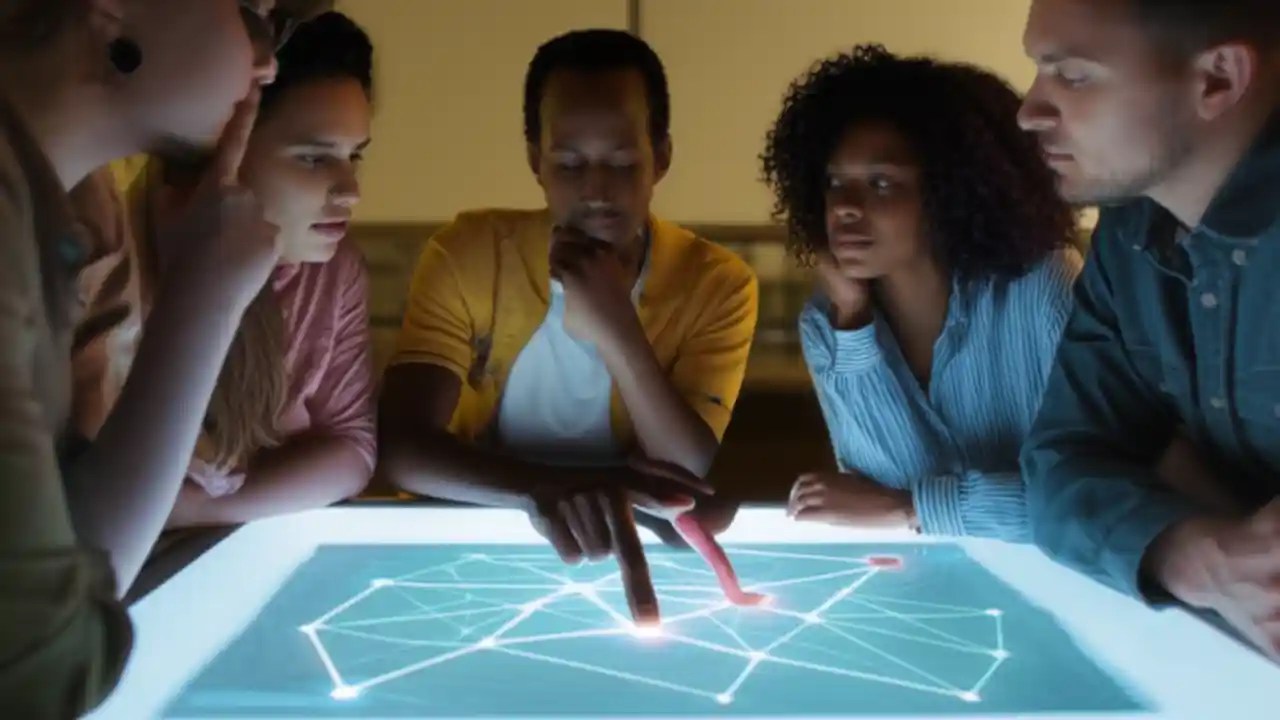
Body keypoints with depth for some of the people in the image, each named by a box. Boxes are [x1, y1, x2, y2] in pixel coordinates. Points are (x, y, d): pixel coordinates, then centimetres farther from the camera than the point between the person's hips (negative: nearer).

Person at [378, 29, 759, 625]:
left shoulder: (717, 283, -9)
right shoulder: (467, 254, -10)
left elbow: (691, 484, -17)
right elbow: (404, 450, -20)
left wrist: (617, 330, -29)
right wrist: (547, 487, -38)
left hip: (631, 554, -1)